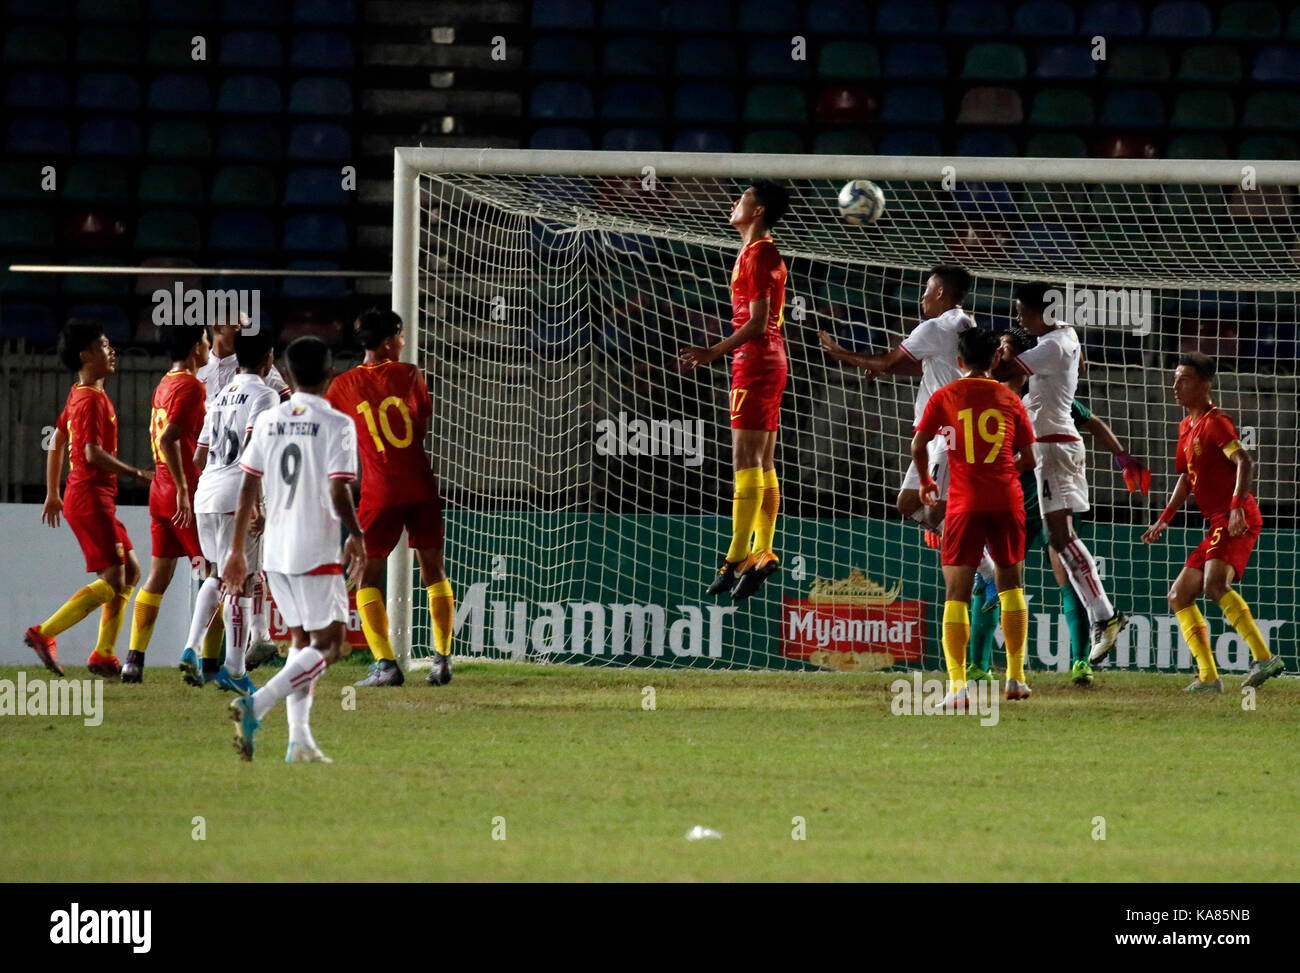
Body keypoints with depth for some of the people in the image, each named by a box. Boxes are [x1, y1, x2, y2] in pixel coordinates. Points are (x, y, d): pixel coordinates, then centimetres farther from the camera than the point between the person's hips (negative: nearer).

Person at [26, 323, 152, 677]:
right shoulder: (91, 399, -15)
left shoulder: (78, 396, 16)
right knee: (113, 580, -12)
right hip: (91, 498, -10)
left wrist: (53, 494, 28)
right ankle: (44, 634, -13)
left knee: (130, 572, 12)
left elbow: (56, 443, 24)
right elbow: (94, 454, -24)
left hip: (92, 498, 10)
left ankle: (104, 655, 10)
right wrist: (137, 474, -19)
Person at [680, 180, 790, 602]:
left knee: (746, 459, -12)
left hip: (756, 363, -10)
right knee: (762, 462, 9)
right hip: (770, 361, 10)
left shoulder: (757, 255, -13)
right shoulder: (764, 254, 18)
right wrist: (719, 352, 24)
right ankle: (763, 552, 9)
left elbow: (757, 322, -19)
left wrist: (715, 352, -19)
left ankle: (737, 557, -16)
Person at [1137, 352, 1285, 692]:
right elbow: (1187, 478, 31)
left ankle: (1264, 658, -35)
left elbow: (1244, 460, -22)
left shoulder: (1215, 422, -8)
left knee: (1215, 584, -32)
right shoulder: (1187, 426, 20)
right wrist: (1164, 519, 26)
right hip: (1216, 525, 10)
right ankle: (1208, 678, 9)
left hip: (1237, 521, -10)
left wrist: (1237, 507, -33)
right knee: (1179, 596, 11)